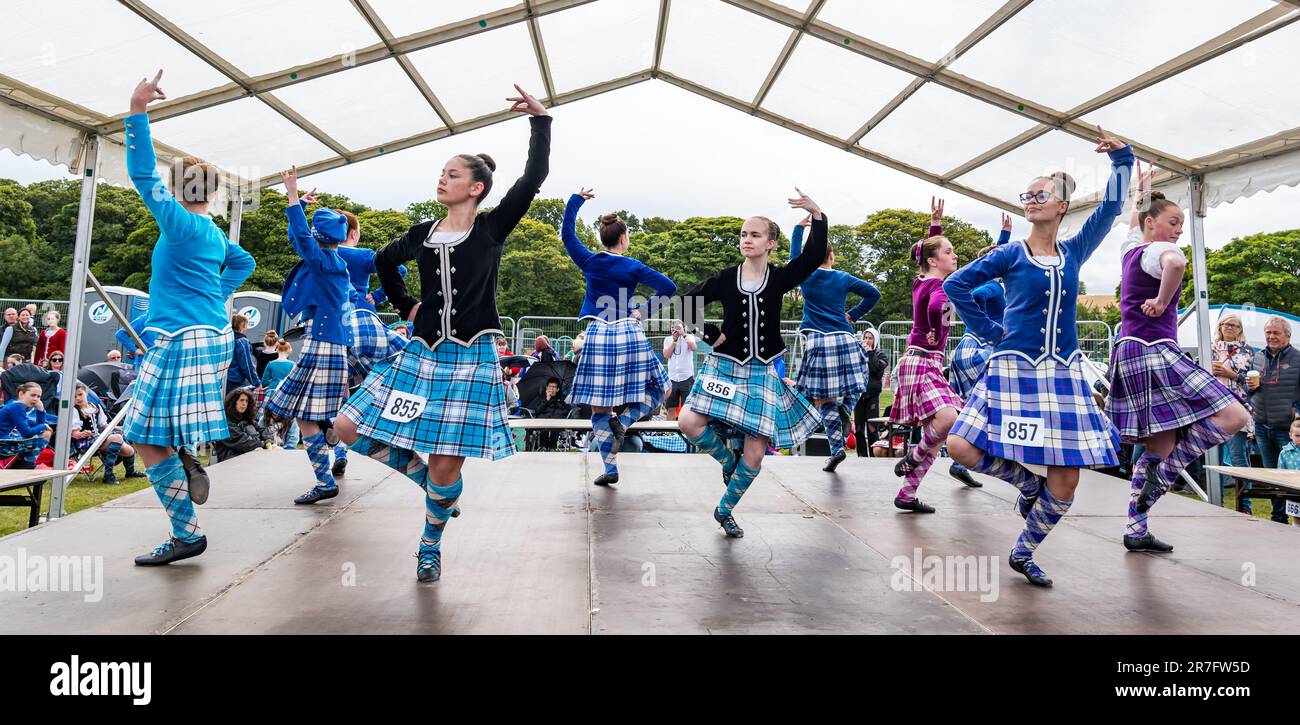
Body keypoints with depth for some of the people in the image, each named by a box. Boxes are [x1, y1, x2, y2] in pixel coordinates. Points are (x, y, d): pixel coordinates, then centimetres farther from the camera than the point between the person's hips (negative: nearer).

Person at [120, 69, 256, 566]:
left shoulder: (182, 225, -11)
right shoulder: (213, 233, 13)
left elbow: (143, 175, -17)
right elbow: (243, 263, 30)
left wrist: (137, 111, -16)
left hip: (183, 339, -10)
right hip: (212, 333, 10)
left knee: (149, 441, -5)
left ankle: (187, 534, -2)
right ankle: (187, 458, 18)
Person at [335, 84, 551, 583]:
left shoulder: (492, 228, -1)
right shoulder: (422, 234, 10)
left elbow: (534, 176, -10)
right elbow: (384, 262, 30)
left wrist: (540, 121, -13)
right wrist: (405, 306, 21)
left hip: (470, 358, -5)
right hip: (421, 353, 5)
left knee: (445, 466, -5)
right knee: (349, 427, 1)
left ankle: (431, 545, 23)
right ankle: (424, 474, 19)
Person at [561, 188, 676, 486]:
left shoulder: (588, 262, 5)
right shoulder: (634, 267, 0)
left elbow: (567, 232, 18)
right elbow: (668, 287, -6)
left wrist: (576, 199, 27)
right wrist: (643, 312, 3)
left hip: (597, 336, 2)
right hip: (630, 335, -1)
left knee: (599, 407, 6)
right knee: (656, 389, 17)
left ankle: (610, 468, 3)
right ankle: (622, 422, -6)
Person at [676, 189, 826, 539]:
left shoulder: (780, 277, -2)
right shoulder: (725, 279, -1)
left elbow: (815, 257, -17)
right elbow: (689, 304, 9)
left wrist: (817, 215, -28)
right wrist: (712, 335, 1)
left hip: (761, 373, 0)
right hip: (725, 367, 0)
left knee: (756, 452, -2)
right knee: (689, 422, -22)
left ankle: (724, 510, 22)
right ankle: (728, 460, 10)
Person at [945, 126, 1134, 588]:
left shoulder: (1073, 252, 11)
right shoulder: (1011, 255, 1)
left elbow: (1111, 207, 16)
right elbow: (956, 286, 1)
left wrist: (1122, 159, 8)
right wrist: (990, 331, -2)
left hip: (1063, 373, 3)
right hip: (1015, 369, -3)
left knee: (1065, 478, -1)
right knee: (963, 449, -19)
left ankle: (1023, 553, 19)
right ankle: (1027, 481, 11)